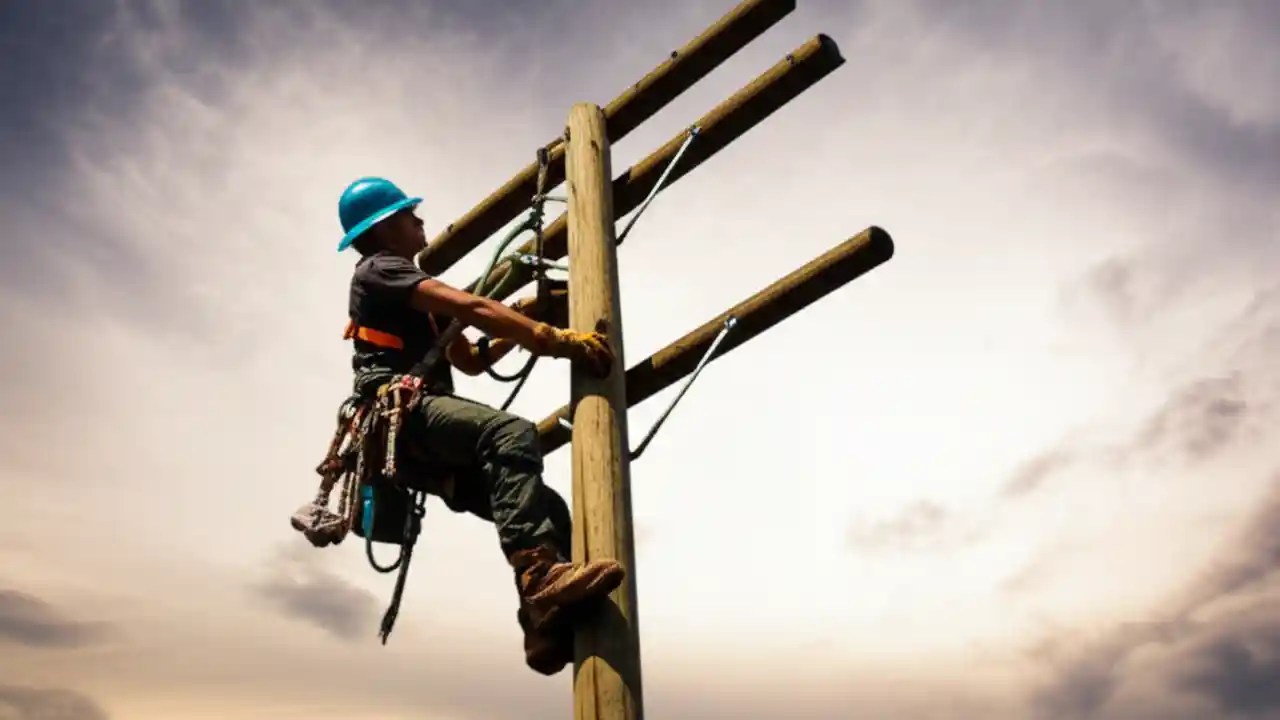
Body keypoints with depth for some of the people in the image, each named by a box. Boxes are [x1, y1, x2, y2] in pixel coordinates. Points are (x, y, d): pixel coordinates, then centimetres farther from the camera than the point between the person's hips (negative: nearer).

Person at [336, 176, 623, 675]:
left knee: (548, 508, -6)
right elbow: (470, 308, -12)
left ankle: (545, 625, -20)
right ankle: (539, 573, -52)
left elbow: (471, 360, 32)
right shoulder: (380, 270, 4)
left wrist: (522, 323, 15)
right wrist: (556, 339, -19)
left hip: (421, 437, 9)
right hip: (400, 412, -9)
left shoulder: (419, 298, 34)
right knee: (511, 433, -36)